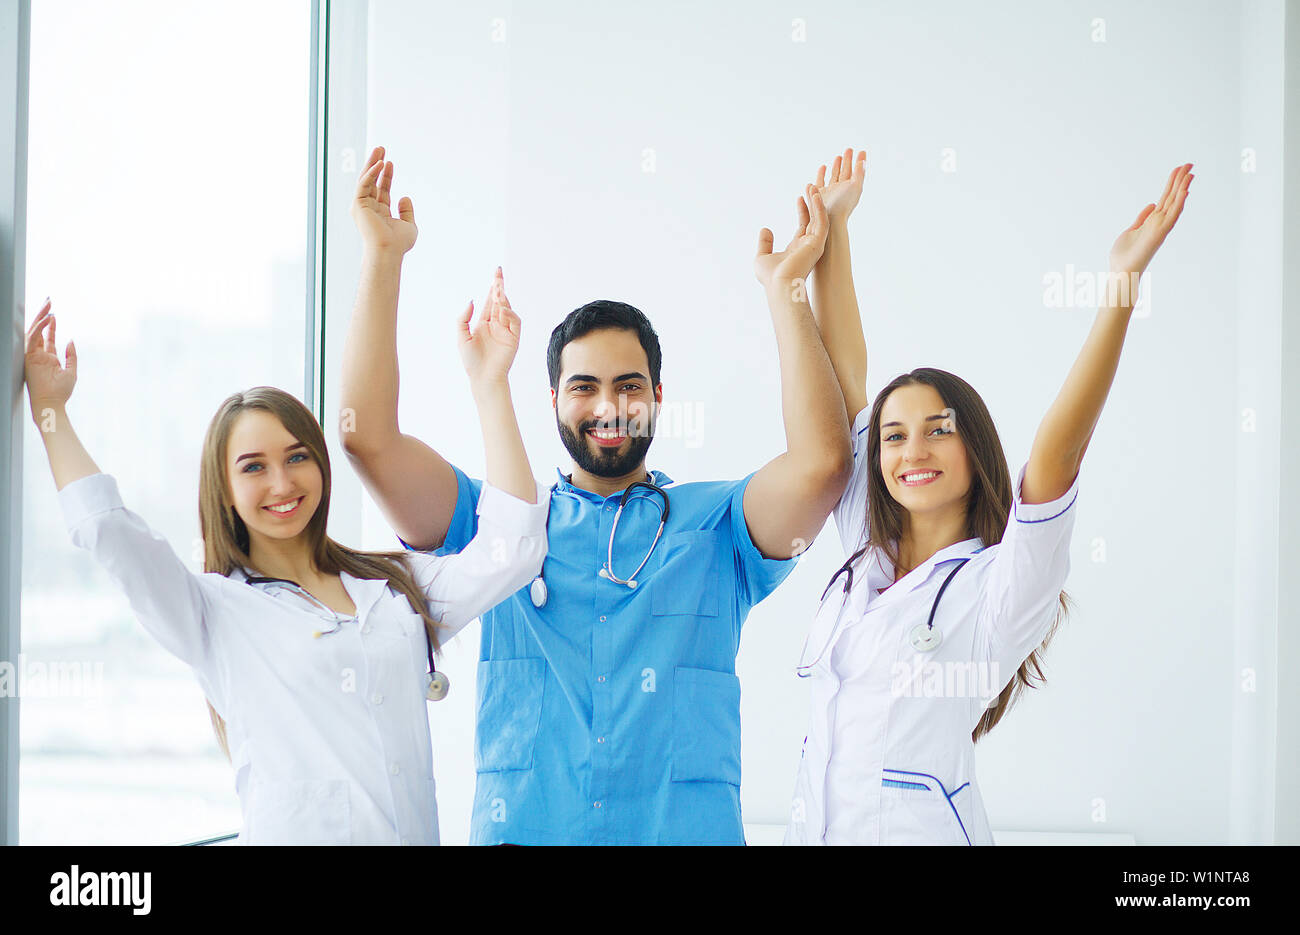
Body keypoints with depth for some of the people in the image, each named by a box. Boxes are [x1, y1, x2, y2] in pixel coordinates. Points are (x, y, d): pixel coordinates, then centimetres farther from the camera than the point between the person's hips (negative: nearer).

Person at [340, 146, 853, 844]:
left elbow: (821, 460, -7)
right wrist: (383, 259, -2)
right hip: (521, 831, 0)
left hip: (689, 833, 0)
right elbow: (368, 437, 1)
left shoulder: (714, 526, 10)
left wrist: (784, 287, -6)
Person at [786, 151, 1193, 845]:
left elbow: (1054, 454, -24)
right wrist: (831, 229, 11)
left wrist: (1123, 283, -30)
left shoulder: (996, 585, -8)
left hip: (917, 826, -6)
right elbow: (842, 375, 11)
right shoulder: (868, 554, 8)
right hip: (813, 825, 6)